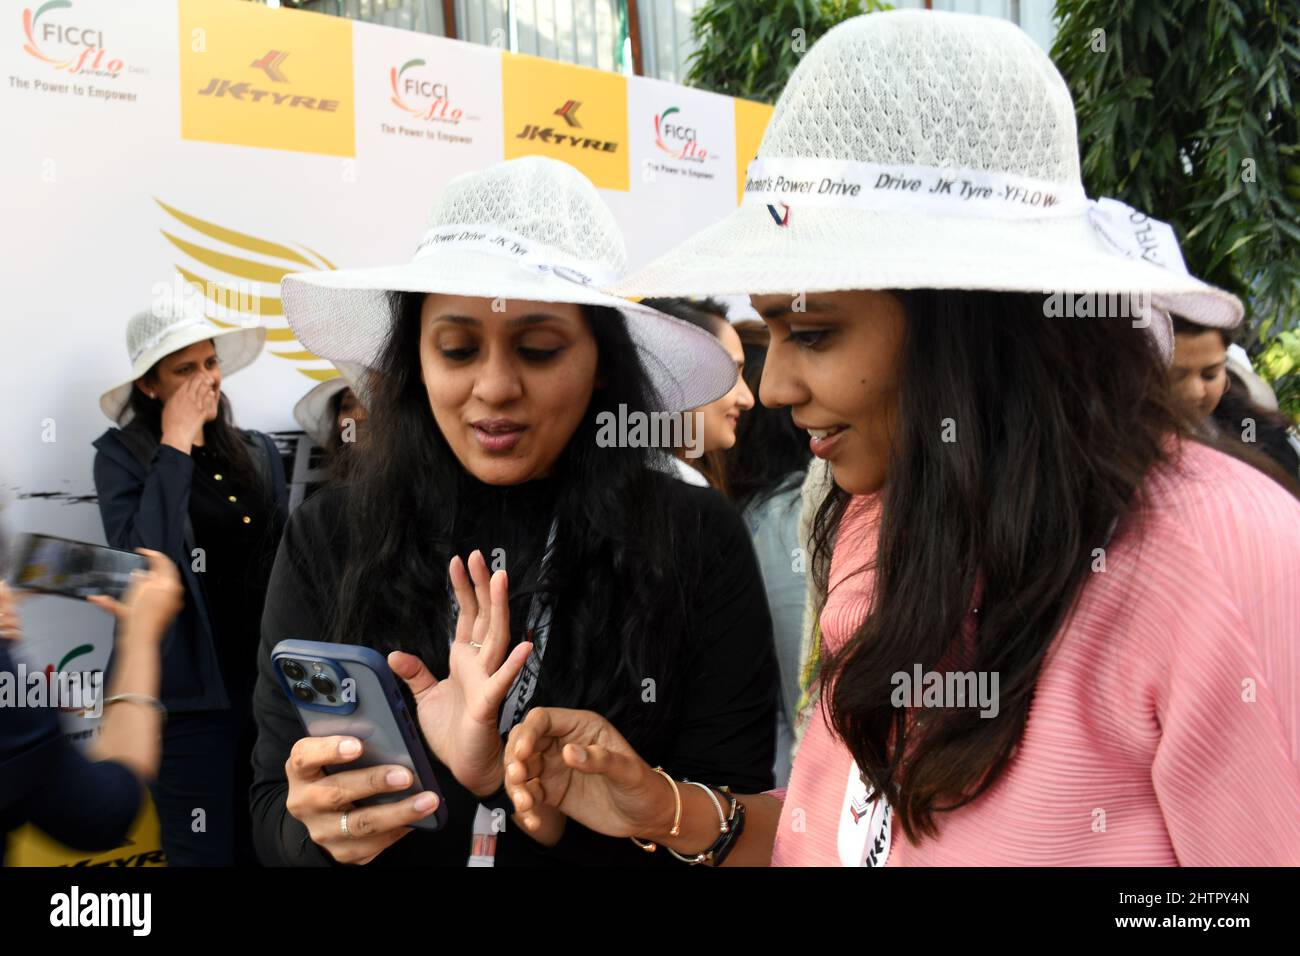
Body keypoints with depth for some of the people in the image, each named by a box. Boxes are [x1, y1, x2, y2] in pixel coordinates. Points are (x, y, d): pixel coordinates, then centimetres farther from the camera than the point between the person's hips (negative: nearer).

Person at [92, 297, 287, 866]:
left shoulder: (259, 452, 9)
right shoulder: (122, 455, -5)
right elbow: (141, 562, -22)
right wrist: (175, 449, -17)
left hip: (268, 686, 5)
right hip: (192, 696, -5)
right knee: (206, 854, 4)